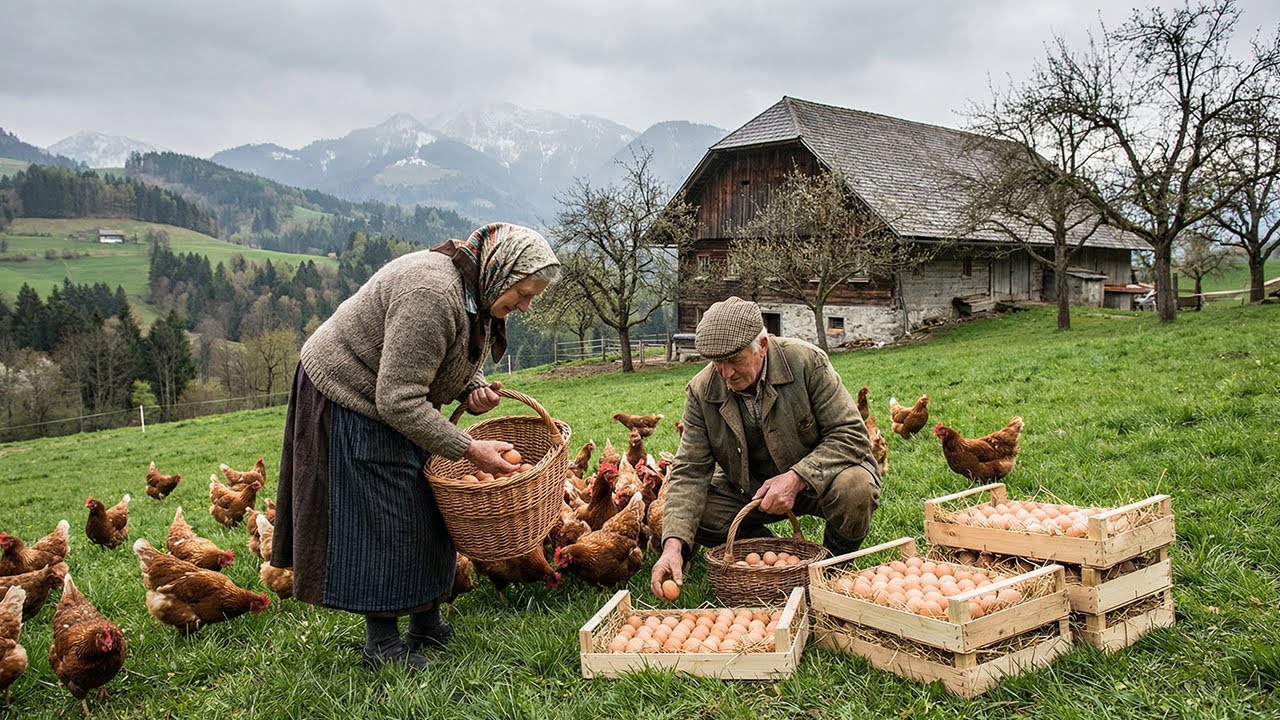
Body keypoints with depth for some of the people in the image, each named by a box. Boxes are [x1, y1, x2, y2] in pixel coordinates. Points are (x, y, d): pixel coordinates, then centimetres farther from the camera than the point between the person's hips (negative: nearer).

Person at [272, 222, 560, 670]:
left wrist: (473, 388, -8)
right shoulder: (431, 295, -34)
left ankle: (428, 624, 22)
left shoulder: (477, 292, -3)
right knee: (381, 520, -6)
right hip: (350, 402, -9)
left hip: (395, 402, 10)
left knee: (428, 513, 10)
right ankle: (382, 643, 7)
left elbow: (460, 356, 15)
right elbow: (398, 401, -34)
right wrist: (468, 450, -30)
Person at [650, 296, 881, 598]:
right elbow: (690, 472, -14)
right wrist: (674, 544, -29)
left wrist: (797, 478, -33)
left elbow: (852, 436, -19)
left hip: (817, 479, -2)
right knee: (688, 510, -20)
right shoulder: (701, 391, -11)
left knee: (855, 488, -35)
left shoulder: (807, 362, -19)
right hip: (748, 489, 3)